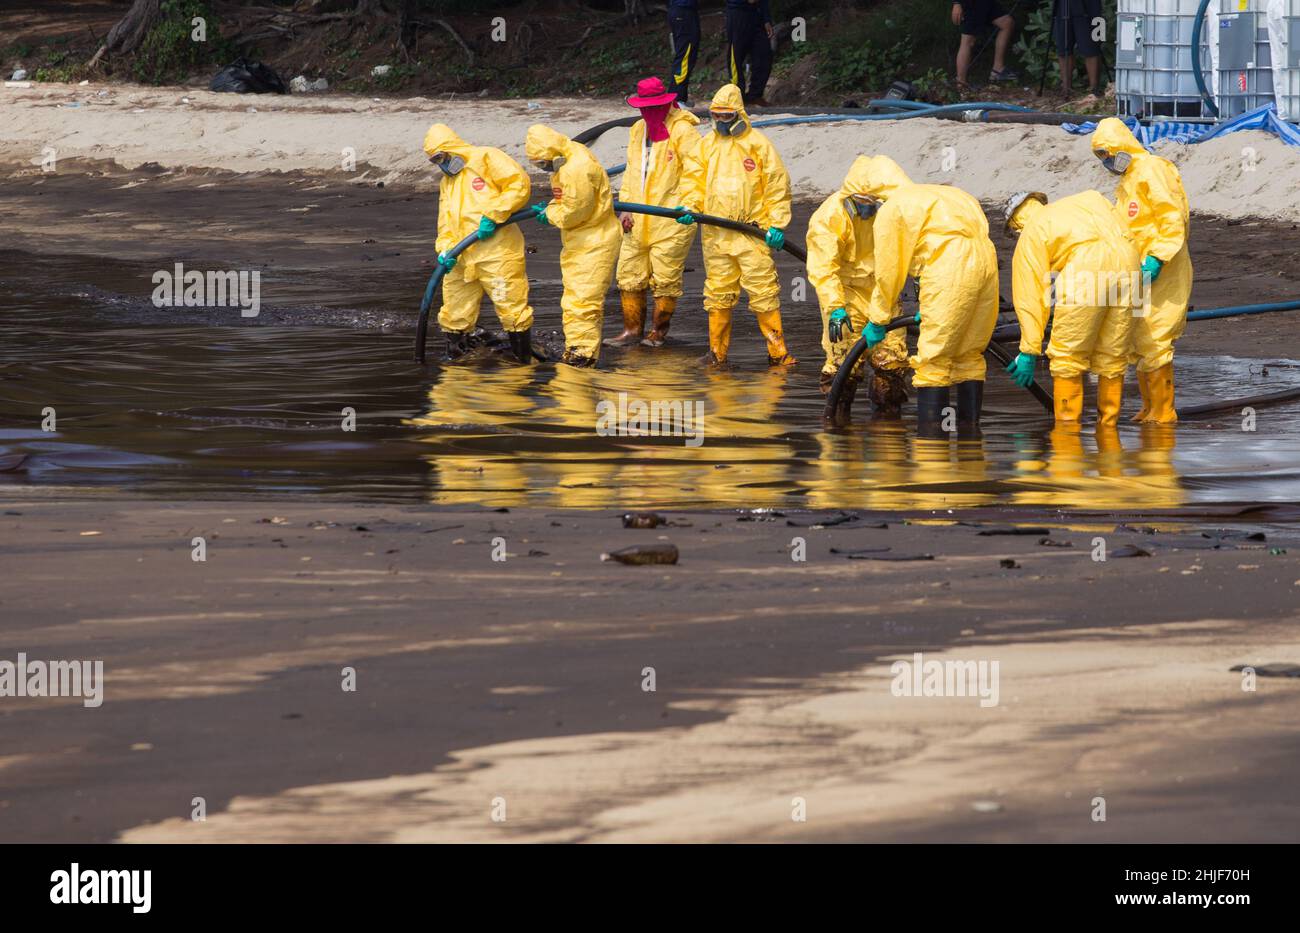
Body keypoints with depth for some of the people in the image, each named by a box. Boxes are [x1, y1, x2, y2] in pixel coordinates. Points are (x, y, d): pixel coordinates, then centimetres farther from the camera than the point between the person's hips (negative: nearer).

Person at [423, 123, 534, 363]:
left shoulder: (486, 159, 0)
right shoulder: (446, 182, 24)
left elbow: (519, 184, -11)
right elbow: (445, 224, 20)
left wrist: (492, 216, -16)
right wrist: (445, 251, 0)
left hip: (496, 251, -7)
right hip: (462, 260, 7)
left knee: (511, 309, -8)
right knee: (454, 314, 9)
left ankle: (524, 360, 0)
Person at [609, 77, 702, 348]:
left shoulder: (682, 131, -9)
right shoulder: (638, 130, 14)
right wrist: (626, 207, 12)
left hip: (670, 218, -7)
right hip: (639, 221, 7)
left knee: (665, 277, -2)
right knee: (629, 274, 6)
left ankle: (659, 331, 10)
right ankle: (632, 330, 14)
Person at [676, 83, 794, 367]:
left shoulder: (758, 144, 1)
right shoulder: (706, 145, 13)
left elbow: (777, 187, 2)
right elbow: (694, 179, 11)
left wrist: (777, 225, -5)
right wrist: (689, 208, -8)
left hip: (753, 232, -4)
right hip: (716, 234, 4)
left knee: (763, 291, -6)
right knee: (718, 293, 8)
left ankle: (777, 351, -2)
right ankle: (717, 351, 15)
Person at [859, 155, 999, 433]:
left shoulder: (891, 210, 8)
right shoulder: (946, 194, 31)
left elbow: (888, 272, 8)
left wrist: (877, 321, 19)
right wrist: (927, 310, 40)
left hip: (950, 270, -7)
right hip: (986, 262, 7)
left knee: (934, 358, -3)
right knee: (970, 354, 16)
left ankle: (929, 432, -6)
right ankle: (969, 430, 17)